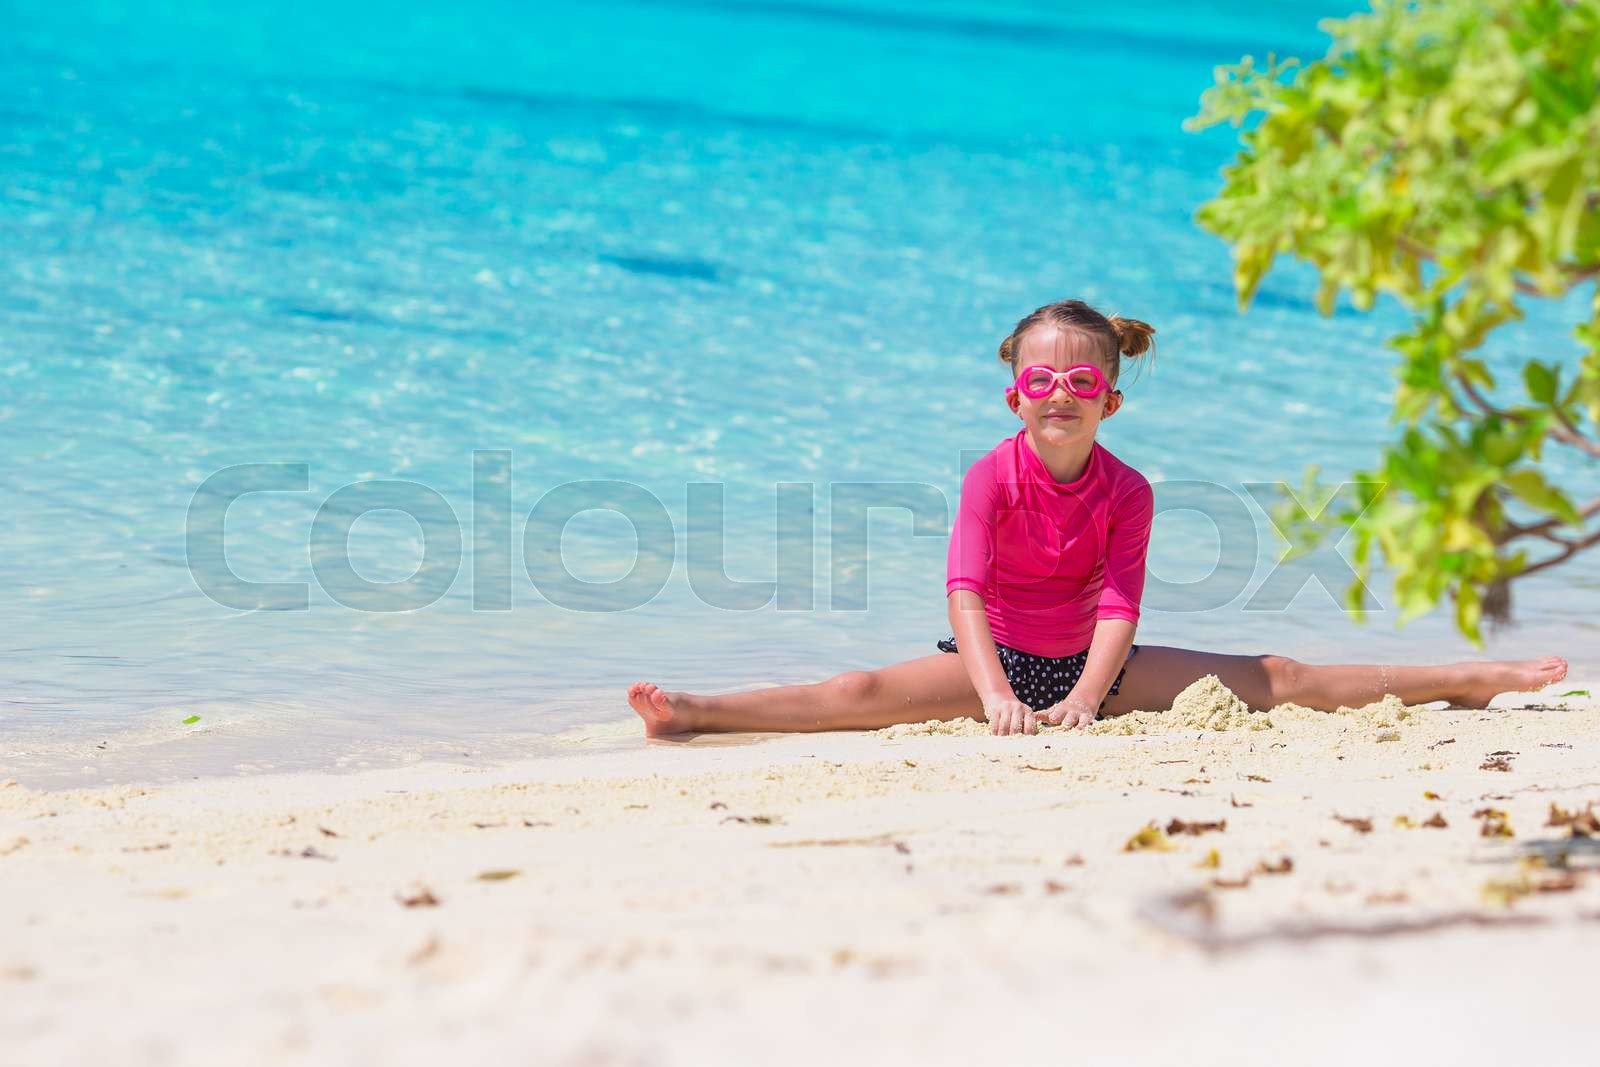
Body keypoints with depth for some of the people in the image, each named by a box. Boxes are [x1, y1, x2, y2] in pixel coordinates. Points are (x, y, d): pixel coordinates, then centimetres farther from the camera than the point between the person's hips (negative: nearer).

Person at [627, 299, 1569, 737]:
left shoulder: (1127, 491, -9)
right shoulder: (993, 477, -15)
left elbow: (1120, 605, -17)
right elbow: (965, 590, -27)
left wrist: (1083, 700, -33)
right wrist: (996, 697, -41)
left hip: (1094, 665, 2)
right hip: (998, 659, -2)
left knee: (1277, 679, -2)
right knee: (864, 694, -26)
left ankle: (1470, 681, 0)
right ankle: (695, 712, -38)